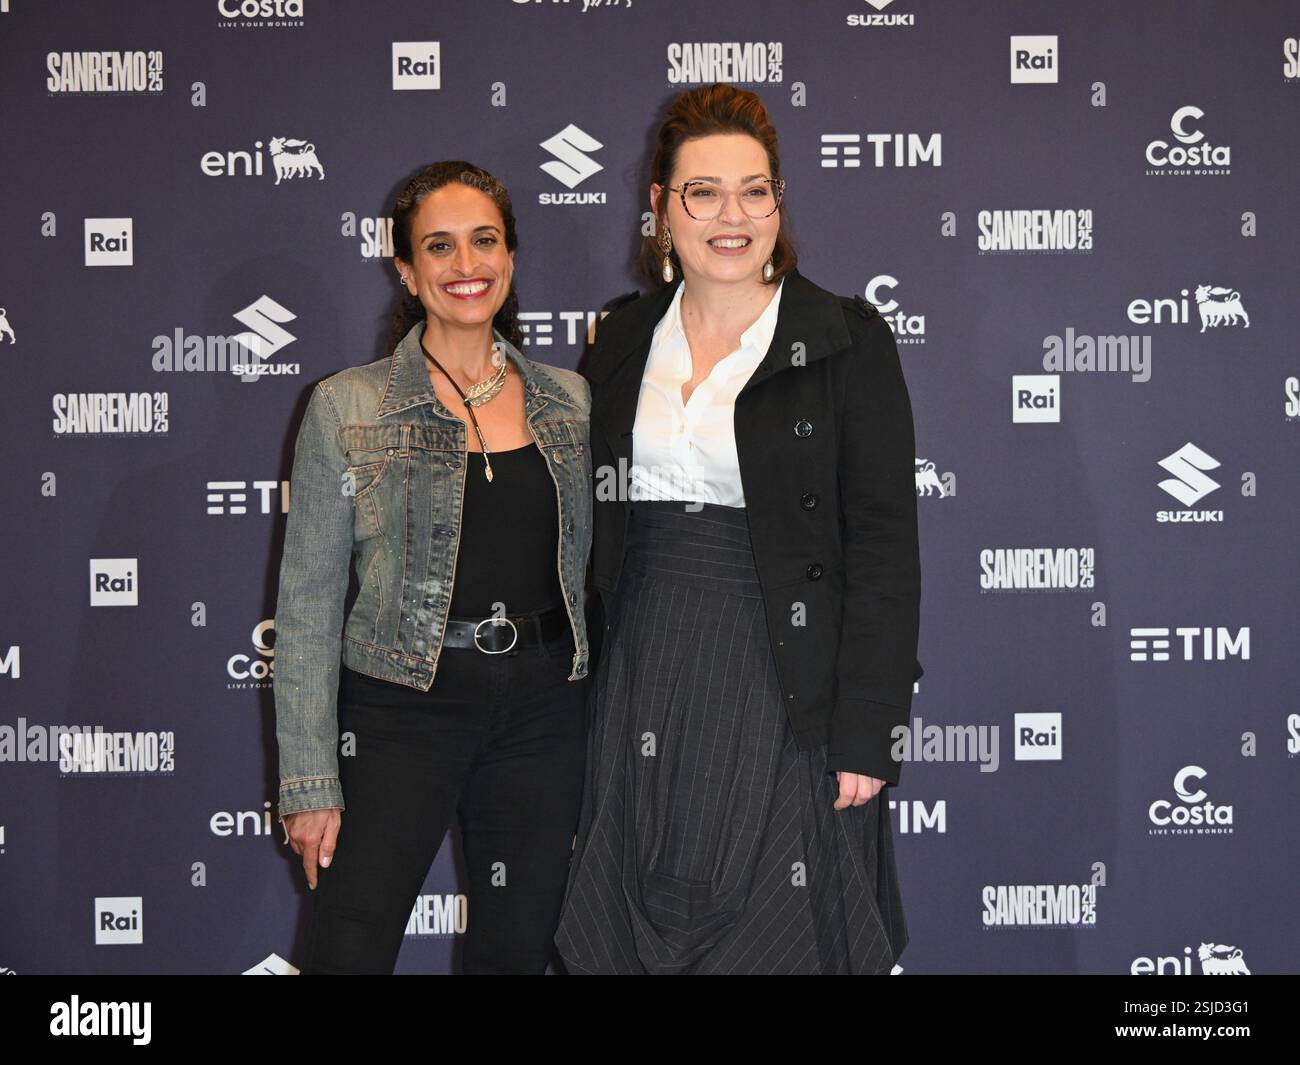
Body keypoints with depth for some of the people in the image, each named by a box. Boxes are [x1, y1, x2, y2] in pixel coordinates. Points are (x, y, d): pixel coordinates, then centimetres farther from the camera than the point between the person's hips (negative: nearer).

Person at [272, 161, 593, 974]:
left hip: (544, 704, 3)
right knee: (349, 950, -4)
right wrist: (311, 782, -9)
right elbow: (308, 602, -4)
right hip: (404, 704, -3)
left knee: (518, 951, 11)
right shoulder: (347, 407, -4)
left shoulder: (569, 400, 6)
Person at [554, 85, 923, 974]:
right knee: (648, 925, 10)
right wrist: (597, 698, 9)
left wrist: (866, 733, -13)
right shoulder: (625, 344, 9)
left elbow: (883, 547, -8)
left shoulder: (848, 342, -5)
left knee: (774, 932, 3)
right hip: (649, 686, 4)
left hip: (784, 691, -4)